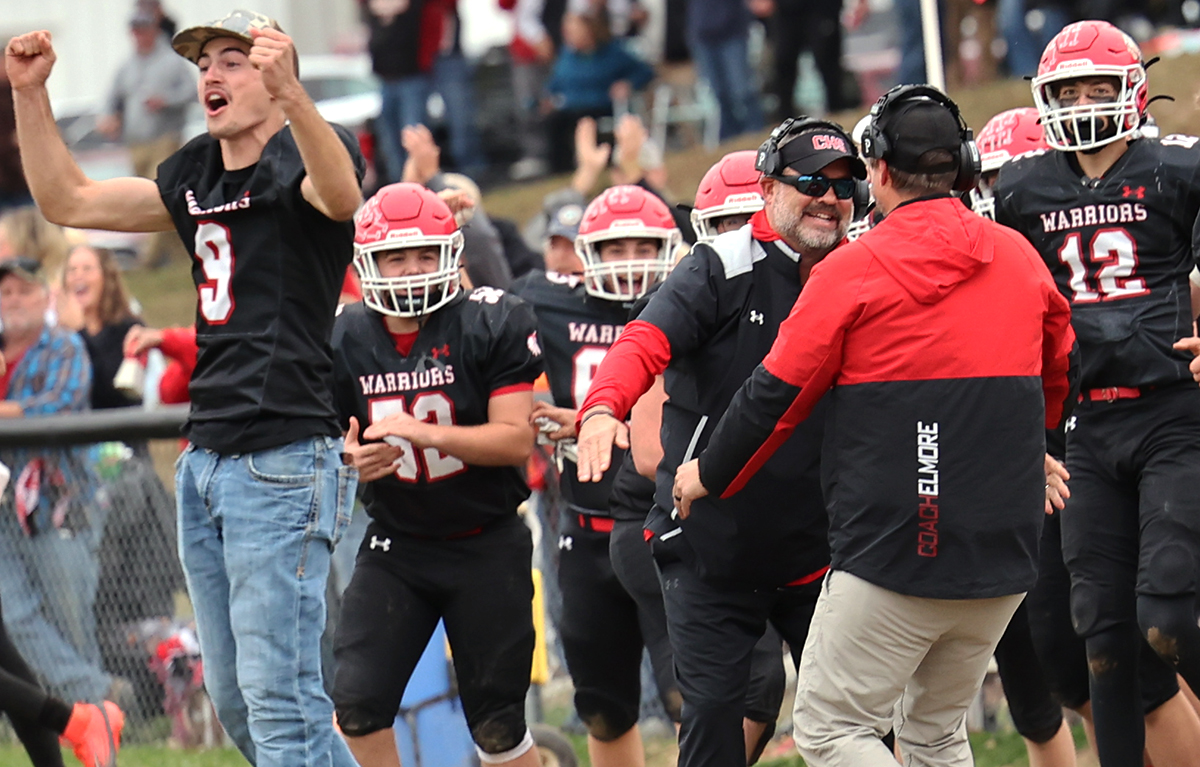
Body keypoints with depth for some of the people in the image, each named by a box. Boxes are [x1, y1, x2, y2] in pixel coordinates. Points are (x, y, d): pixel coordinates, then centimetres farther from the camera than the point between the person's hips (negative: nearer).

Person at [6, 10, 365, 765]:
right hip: (205, 463, 9)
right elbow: (68, 201, 22)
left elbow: (340, 195, -33)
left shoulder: (301, 155, -8)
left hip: (283, 465, -9)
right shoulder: (197, 175, 16)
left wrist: (291, 92, -50)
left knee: (280, 700, -10)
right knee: (236, 701, 14)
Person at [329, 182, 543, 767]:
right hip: (396, 545, 3)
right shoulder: (345, 341, -3)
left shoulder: (491, 325, -12)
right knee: (358, 703, -11)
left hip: (487, 545, -3)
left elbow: (516, 439, -17)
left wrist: (424, 434, -29)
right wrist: (352, 457, -16)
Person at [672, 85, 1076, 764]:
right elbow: (1061, 372, 26)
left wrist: (710, 474, 17)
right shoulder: (1021, 260, 8)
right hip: (1005, 552, 6)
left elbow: (779, 395, -1)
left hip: (897, 550, -6)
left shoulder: (854, 271, -8)